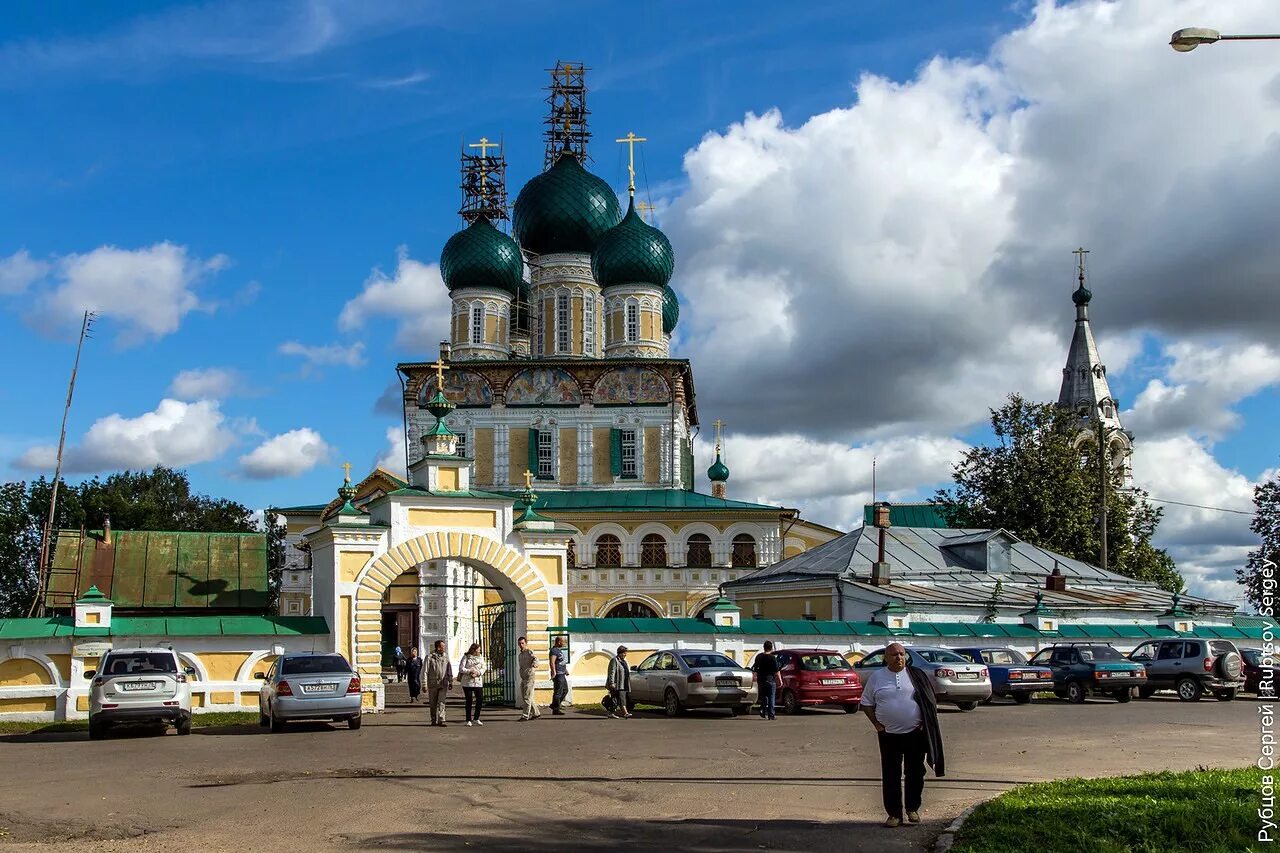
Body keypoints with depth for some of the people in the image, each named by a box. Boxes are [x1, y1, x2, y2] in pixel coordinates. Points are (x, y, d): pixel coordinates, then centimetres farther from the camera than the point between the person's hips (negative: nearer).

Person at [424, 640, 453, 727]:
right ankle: (434, 720, 21)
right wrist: (424, 684, -8)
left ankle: (441, 720, -12)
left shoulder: (446, 657, 8)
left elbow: (449, 671, 15)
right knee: (433, 704, 8)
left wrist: (451, 682, 13)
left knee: (441, 703, -8)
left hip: (443, 684, 2)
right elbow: (425, 672, -4)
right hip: (433, 684, -2)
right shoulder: (430, 657, -4)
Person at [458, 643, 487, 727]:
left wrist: (477, 673, -11)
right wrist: (470, 671, -18)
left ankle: (476, 718, 13)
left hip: (478, 681, 4)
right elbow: (461, 669, -7)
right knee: (469, 701, 0)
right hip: (467, 682, -4)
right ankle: (468, 720, 9)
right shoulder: (466, 657, -2)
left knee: (480, 699, -3)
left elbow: (483, 668, 7)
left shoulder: (480, 657, 10)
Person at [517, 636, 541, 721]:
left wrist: (534, 664, -46)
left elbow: (535, 658, -29)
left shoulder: (529, 651, -9)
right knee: (524, 697, 12)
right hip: (523, 678, 9)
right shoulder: (520, 654, 17)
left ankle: (525, 715, -8)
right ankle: (536, 713, 22)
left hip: (529, 677, -9)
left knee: (527, 697, -9)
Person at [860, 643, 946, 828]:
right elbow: (867, 703, 8)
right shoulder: (876, 677, 2)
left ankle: (912, 809, 22)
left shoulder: (916, 675, 1)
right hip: (889, 735, 0)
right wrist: (876, 724, -2)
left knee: (915, 773, 7)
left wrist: (924, 723, -2)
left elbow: (930, 701, 6)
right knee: (890, 775, 1)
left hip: (915, 733, 0)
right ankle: (894, 813, 8)